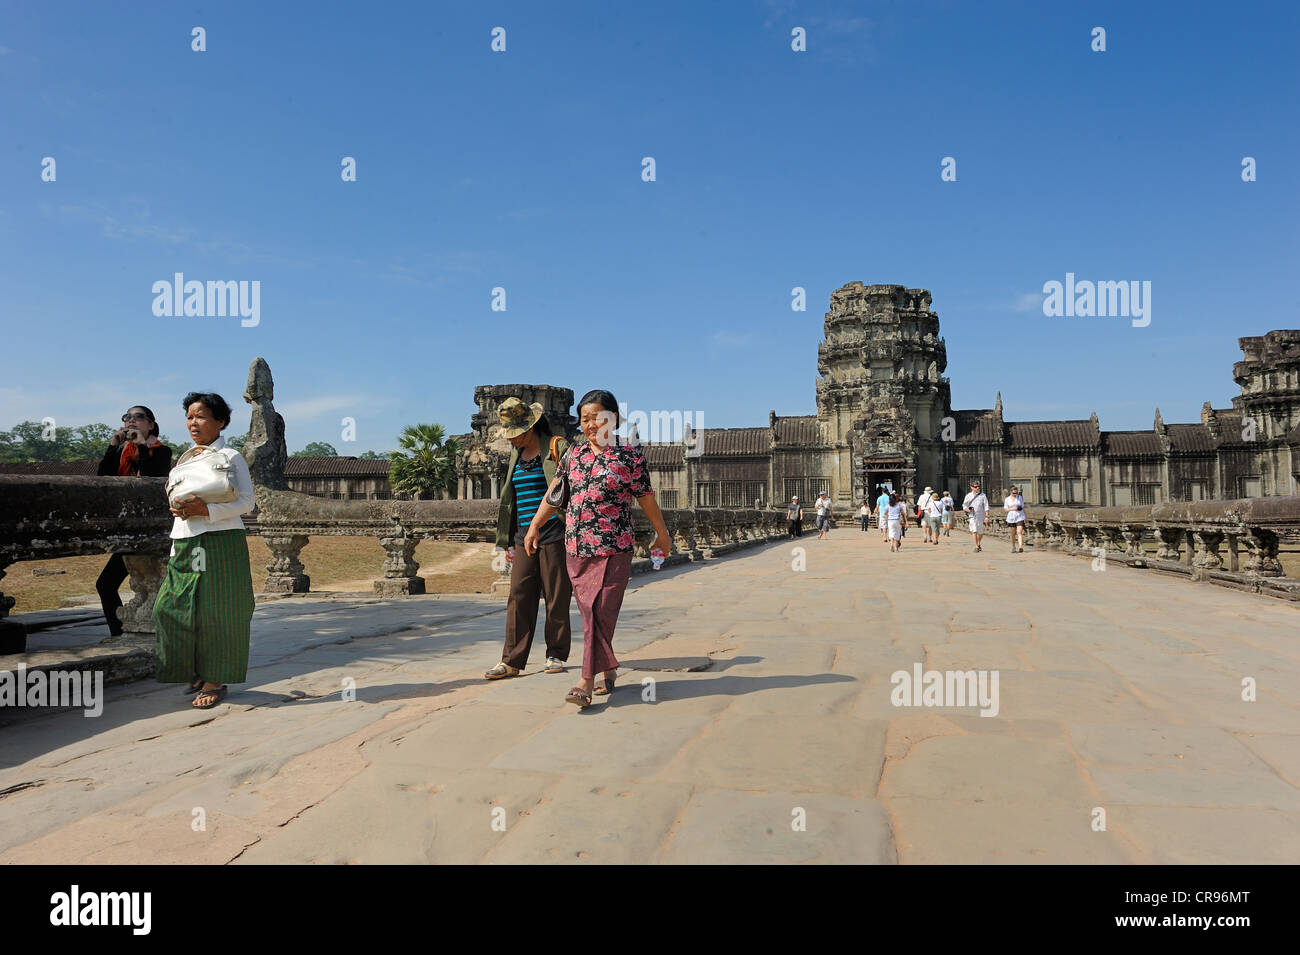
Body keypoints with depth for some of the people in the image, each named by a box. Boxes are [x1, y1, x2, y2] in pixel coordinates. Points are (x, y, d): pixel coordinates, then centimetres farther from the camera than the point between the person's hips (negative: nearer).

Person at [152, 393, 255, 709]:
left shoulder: (231, 457, -2)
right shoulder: (185, 458, 18)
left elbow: (246, 502, -9)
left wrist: (206, 510, -21)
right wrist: (176, 507, 3)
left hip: (220, 543, -7)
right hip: (184, 543, 7)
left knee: (215, 613, -3)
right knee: (171, 607, 3)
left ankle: (215, 681, 9)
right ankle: (198, 672, 19)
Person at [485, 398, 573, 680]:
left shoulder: (557, 448, -4)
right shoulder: (515, 456, 16)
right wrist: (508, 542, 19)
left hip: (554, 536, -5)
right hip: (524, 537, 6)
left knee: (556, 598, 2)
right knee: (519, 597, 0)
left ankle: (556, 655, 15)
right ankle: (512, 661, 3)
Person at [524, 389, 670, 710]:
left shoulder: (630, 456, -2)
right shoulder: (574, 455, 10)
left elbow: (647, 500, 5)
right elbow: (554, 494, 20)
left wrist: (662, 535, 14)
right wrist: (534, 526, 22)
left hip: (613, 548, -5)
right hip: (576, 549, 5)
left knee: (600, 611, -8)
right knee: (589, 612, 9)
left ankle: (587, 680, -3)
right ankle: (609, 669, 25)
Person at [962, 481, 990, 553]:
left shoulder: (982, 495, 2)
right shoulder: (968, 496, 5)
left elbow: (986, 506, 0)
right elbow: (964, 506, 11)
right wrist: (968, 510, -10)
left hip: (981, 516, 0)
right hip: (972, 516, 0)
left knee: (980, 533, 8)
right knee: (974, 531, -13)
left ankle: (979, 544, 34)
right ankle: (976, 547, -9)